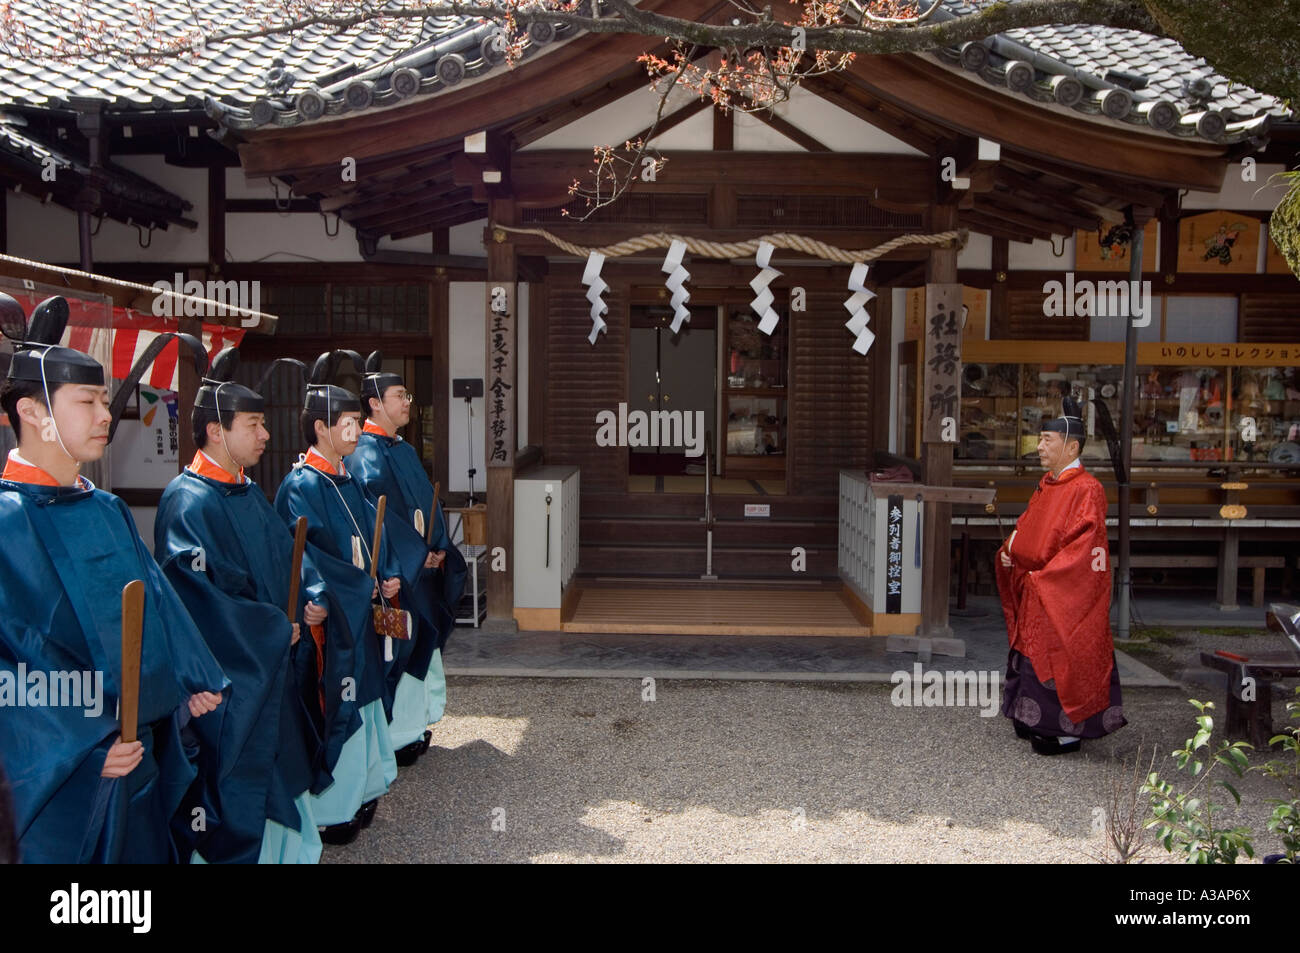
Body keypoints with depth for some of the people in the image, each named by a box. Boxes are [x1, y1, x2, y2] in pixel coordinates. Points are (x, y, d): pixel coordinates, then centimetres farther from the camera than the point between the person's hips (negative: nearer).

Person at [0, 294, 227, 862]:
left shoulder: (106, 511, 8)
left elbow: (157, 603, 13)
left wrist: (194, 684, 8)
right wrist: (79, 745, -23)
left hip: (143, 744, 7)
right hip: (67, 770, -7)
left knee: (147, 848, 19)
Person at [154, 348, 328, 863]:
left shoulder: (248, 495, 11)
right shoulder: (189, 503, -18)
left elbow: (288, 554, 16)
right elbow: (193, 590, -24)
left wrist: (314, 598, -4)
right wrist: (272, 630, -17)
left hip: (274, 667, 9)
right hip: (229, 678, -9)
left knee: (280, 772, 18)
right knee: (239, 785, 1)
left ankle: (285, 849, 32)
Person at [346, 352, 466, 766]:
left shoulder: (404, 450, 15)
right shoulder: (367, 454, -15)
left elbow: (428, 503, 14)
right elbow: (377, 512, -24)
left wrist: (439, 547, 1)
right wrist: (418, 553, -20)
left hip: (420, 568, 9)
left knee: (421, 645, 15)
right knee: (397, 650, -2)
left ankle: (411, 727, 27)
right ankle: (393, 737, 10)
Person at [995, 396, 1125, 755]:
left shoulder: (1087, 489, -16)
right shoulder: (1047, 484, 11)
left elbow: (1084, 546, -20)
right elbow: (1026, 530, 19)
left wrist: (1043, 573, -19)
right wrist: (1012, 549, -1)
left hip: (1067, 595, -9)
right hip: (1037, 591, 9)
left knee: (1061, 657, -2)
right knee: (1035, 655, 14)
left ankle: (1068, 731, 9)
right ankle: (1038, 722, 26)